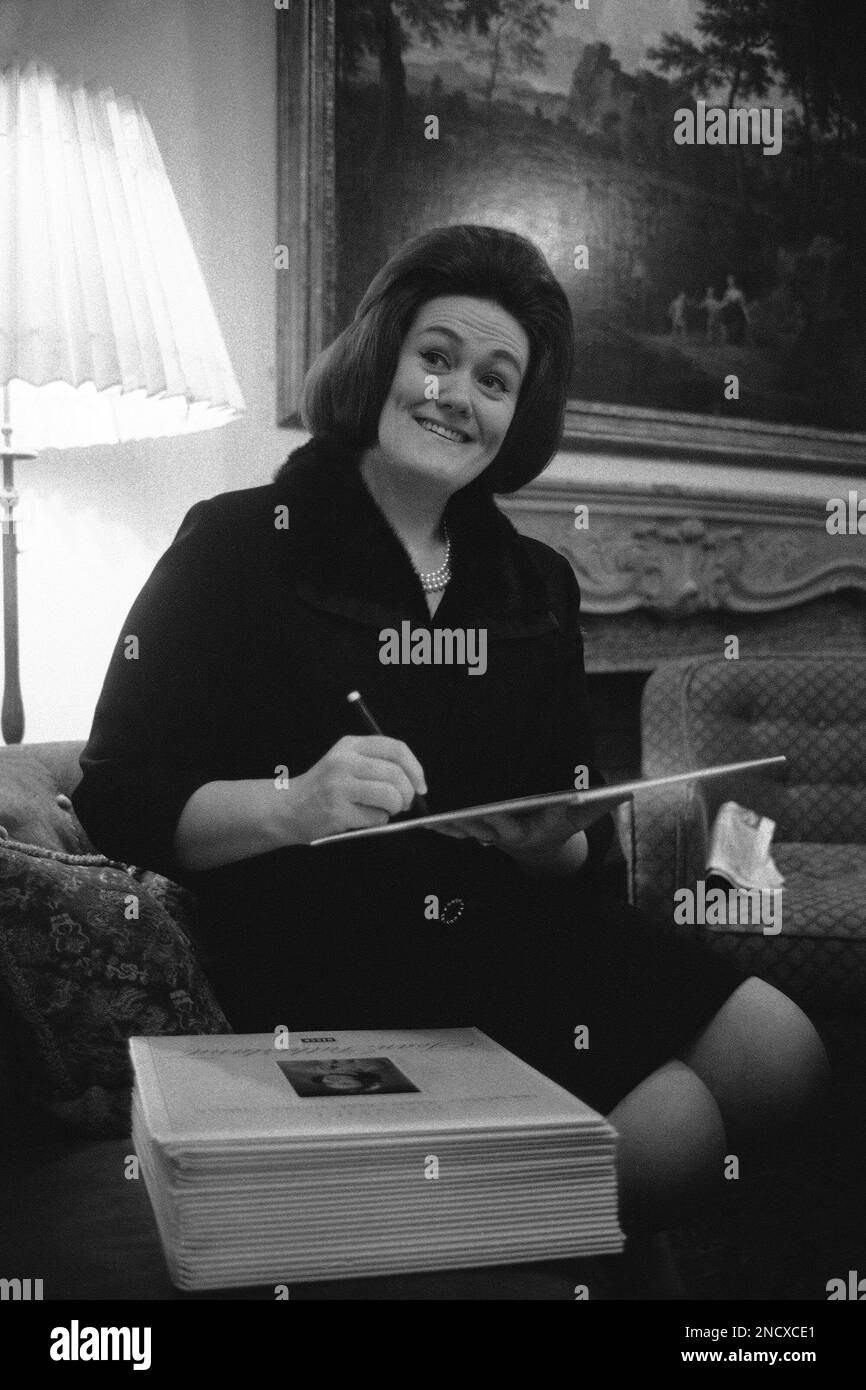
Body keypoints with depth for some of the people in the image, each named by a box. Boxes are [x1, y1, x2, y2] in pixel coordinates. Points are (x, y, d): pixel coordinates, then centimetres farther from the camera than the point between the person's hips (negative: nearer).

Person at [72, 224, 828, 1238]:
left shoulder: (536, 583, 16)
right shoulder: (238, 545, 0)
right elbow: (118, 799, -6)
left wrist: (555, 844, -7)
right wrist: (296, 805, -24)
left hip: (523, 927, 6)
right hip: (330, 965, -6)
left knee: (784, 1056, -14)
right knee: (667, 1131, -23)